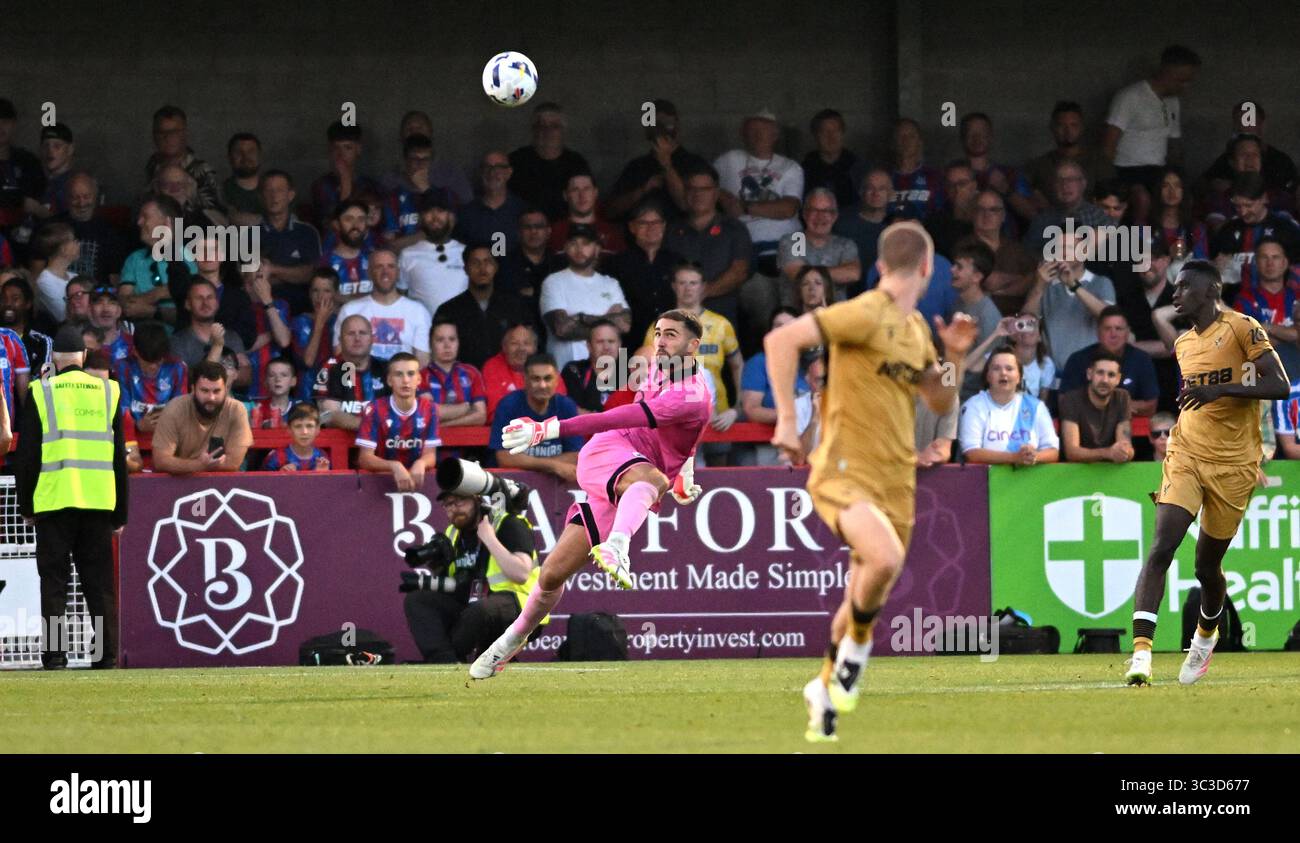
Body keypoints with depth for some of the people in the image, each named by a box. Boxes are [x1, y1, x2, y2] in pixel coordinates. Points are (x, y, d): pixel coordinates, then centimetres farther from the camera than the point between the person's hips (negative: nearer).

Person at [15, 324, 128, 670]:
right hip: (98, 502, 2)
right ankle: (108, 653, 3)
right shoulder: (108, 392, 6)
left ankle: (54, 654, -4)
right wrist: (120, 512, 14)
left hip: (54, 500, -2)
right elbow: (119, 456, 9)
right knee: (99, 581, 6)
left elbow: (27, 455, 0)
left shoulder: (41, 393, -2)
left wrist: (26, 505, 10)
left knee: (53, 580, 1)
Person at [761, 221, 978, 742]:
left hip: (896, 481, 8)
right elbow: (781, 341, -19)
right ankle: (856, 644, -6)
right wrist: (786, 420, -21)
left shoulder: (915, 328, 15)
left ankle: (826, 687, 34)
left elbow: (941, 403, 24)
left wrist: (955, 357, 6)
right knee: (886, 557, -32)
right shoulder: (866, 314, -12)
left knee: (866, 598, 12)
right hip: (843, 473, -8)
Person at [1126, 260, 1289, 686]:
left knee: (1207, 564, 7)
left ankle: (1206, 635, 39)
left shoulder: (1241, 328, -8)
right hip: (1185, 456, 4)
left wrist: (1220, 390, -26)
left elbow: (1280, 386, -17)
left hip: (1233, 466, -4)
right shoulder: (1183, 344, 13)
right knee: (1161, 548, -17)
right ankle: (1141, 651, -25)